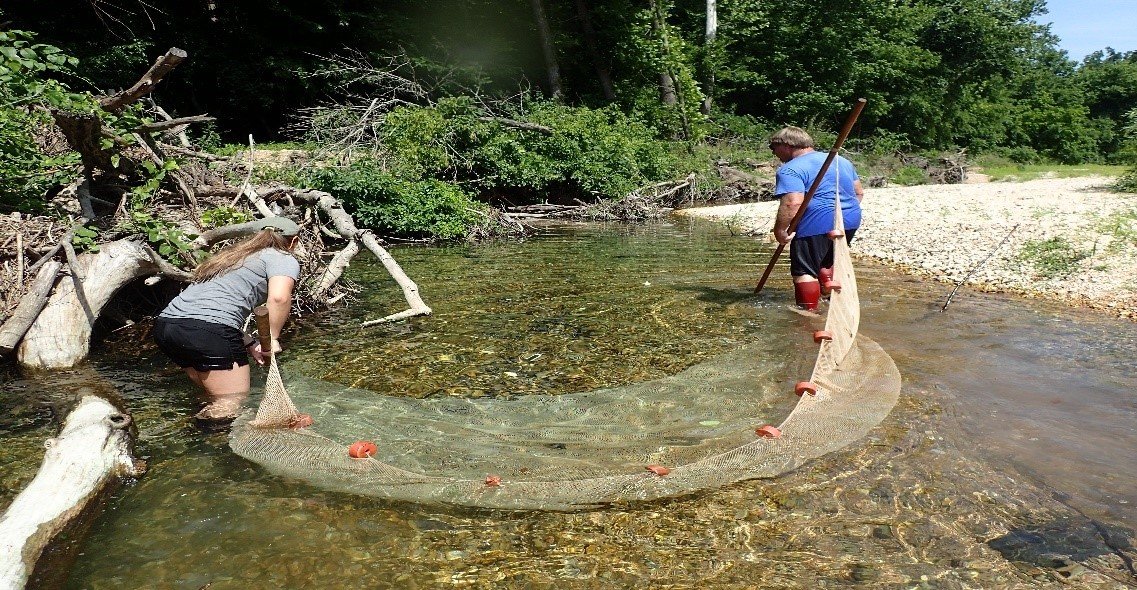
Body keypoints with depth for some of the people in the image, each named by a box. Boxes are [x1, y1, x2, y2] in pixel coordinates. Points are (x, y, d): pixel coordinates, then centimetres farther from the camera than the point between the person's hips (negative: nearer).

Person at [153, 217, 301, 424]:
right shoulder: (284, 259, 6)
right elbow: (279, 296, -16)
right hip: (209, 330, -8)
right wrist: (273, 338, -3)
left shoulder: (231, 253, 31)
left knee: (215, 398, 20)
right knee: (232, 406, 0)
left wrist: (250, 344, 19)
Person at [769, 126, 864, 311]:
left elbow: (793, 203, -24)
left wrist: (779, 230, -17)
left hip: (817, 225, -9)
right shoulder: (841, 160, 17)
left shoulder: (790, 170, -10)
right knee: (827, 263, 26)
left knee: (804, 272, 0)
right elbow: (859, 192, 22)